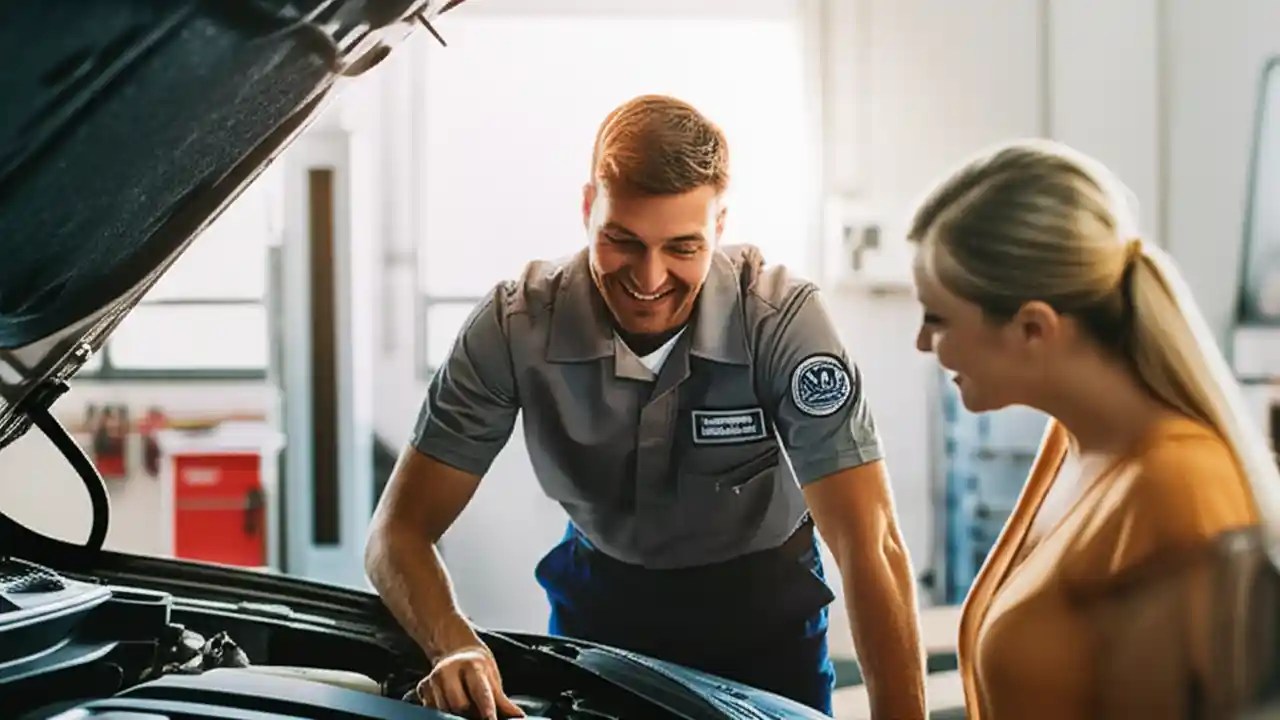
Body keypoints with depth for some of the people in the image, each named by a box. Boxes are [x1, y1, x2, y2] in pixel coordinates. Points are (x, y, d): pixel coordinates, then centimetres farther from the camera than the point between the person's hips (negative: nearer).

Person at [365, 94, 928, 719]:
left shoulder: (783, 322, -28)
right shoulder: (513, 327, -24)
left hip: (762, 603, -1)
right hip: (601, 594, 1)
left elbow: (872, 548, -32)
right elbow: (399, 534, -21)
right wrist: (456, 646, -41)